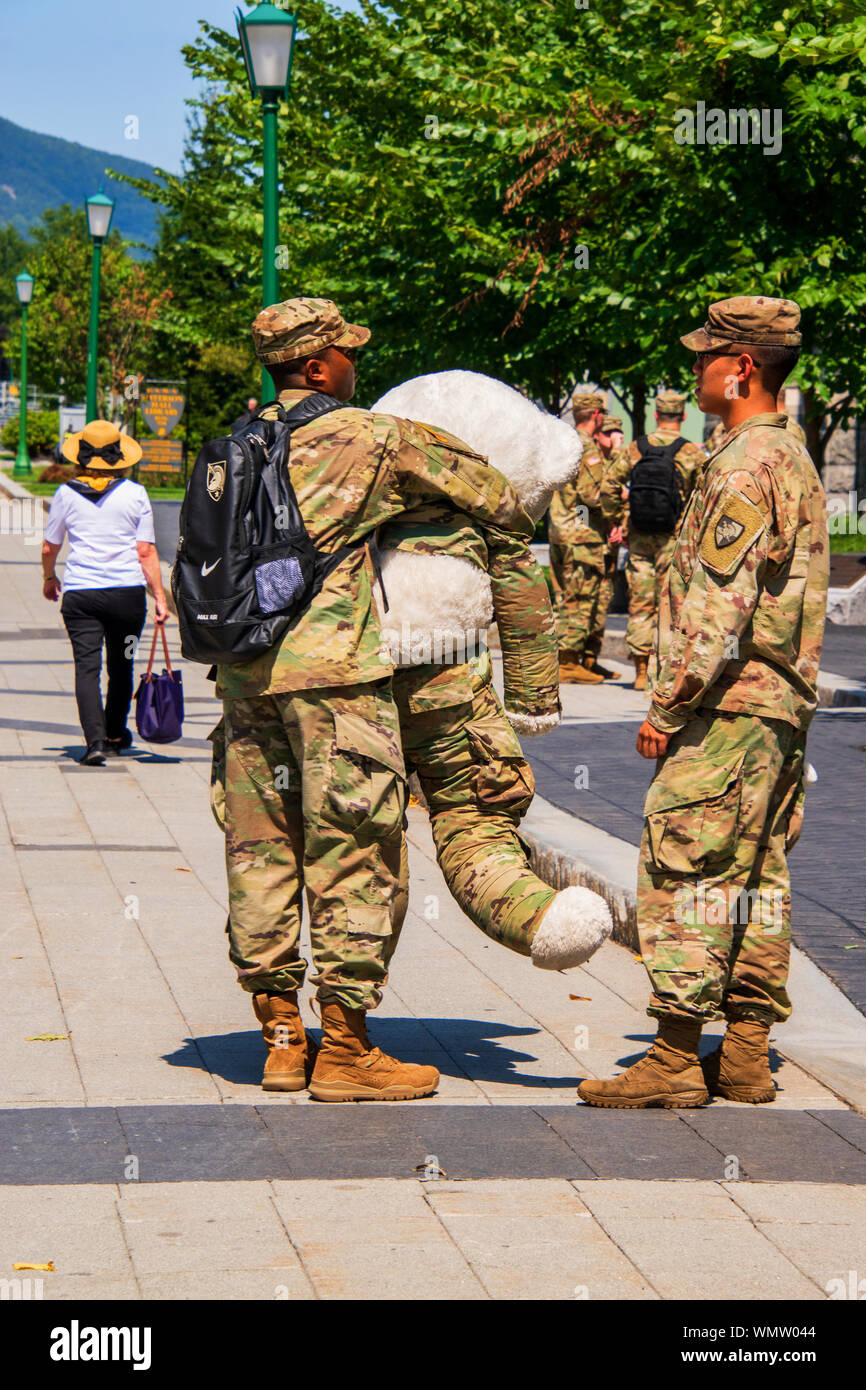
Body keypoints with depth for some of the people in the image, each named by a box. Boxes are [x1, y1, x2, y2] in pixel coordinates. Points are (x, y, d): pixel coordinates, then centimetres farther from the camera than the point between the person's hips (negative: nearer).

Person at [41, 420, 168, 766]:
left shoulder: (67, 493, 0)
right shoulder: (135, 493, -2)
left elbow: (49, 547, 10)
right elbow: (146, 551, -4)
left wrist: (49, 578, 29)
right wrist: (160, 596, 0)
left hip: (80, 594, -1)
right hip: (127, 591, 1)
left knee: (87, 667, -3)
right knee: (120, 666, 17)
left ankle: (95, 740, -19)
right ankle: (115, 735, 33)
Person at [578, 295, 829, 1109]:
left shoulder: (745, 468, -15)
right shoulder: (794, 461, 17)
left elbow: (718, 609, -21)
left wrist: (667, 707, -16)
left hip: (728, 706, -10)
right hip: (782, 707, 10)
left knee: (684, 873, -8)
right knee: (755, 877, 10)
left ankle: (675, 1060, -9)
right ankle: (746, 1056, 13)